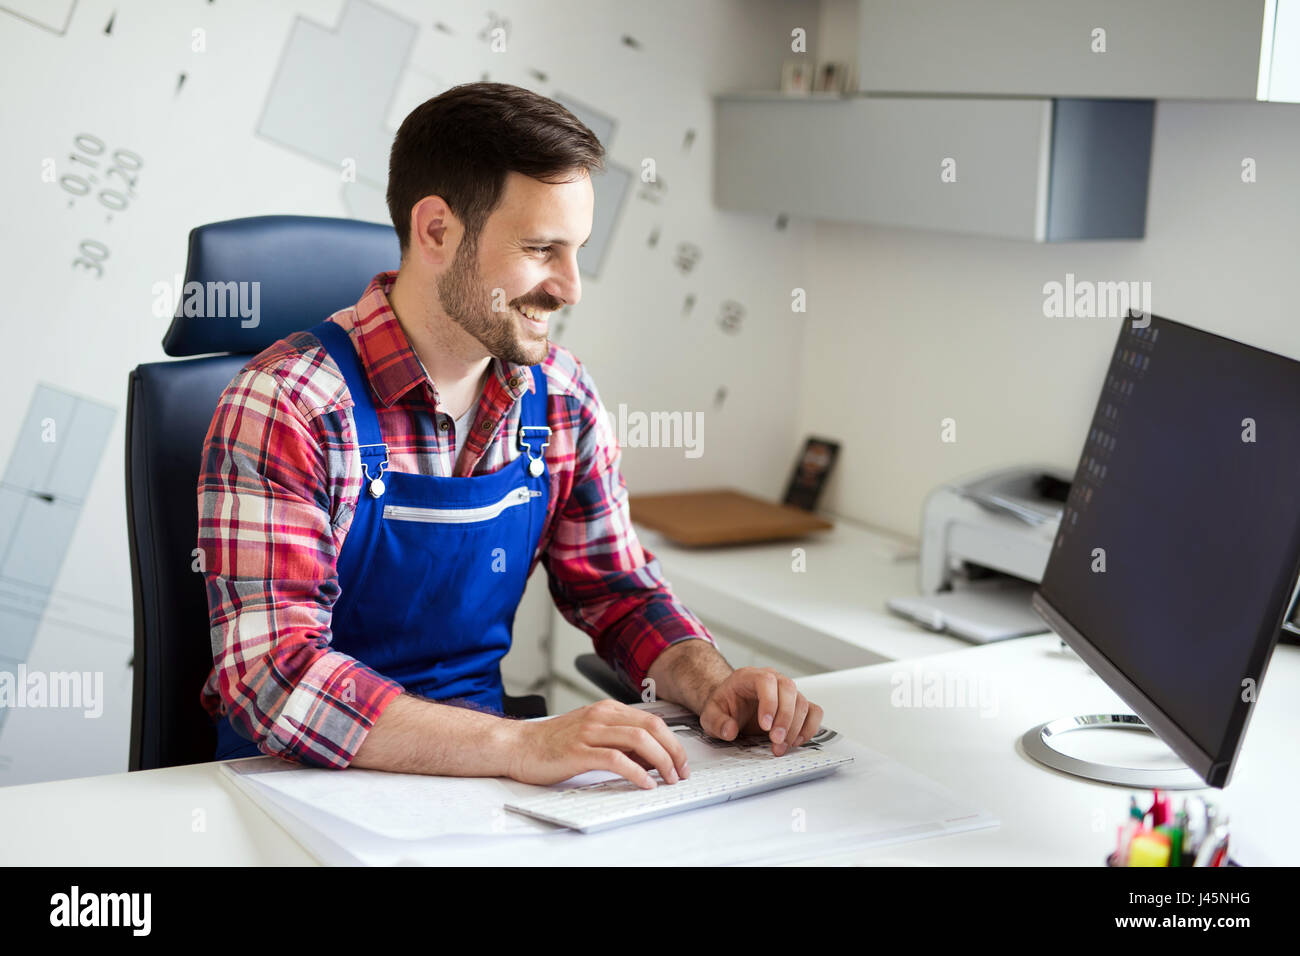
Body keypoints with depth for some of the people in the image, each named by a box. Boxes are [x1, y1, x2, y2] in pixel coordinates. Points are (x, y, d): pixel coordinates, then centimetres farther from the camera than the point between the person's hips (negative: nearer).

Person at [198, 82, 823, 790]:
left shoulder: (560, 394, 0)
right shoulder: (286, 405, -18)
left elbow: (618, 591, 10)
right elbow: (274, 678, -27)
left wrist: (712, 683, -11)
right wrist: (520, 744, -37)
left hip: (480, 764, 3)